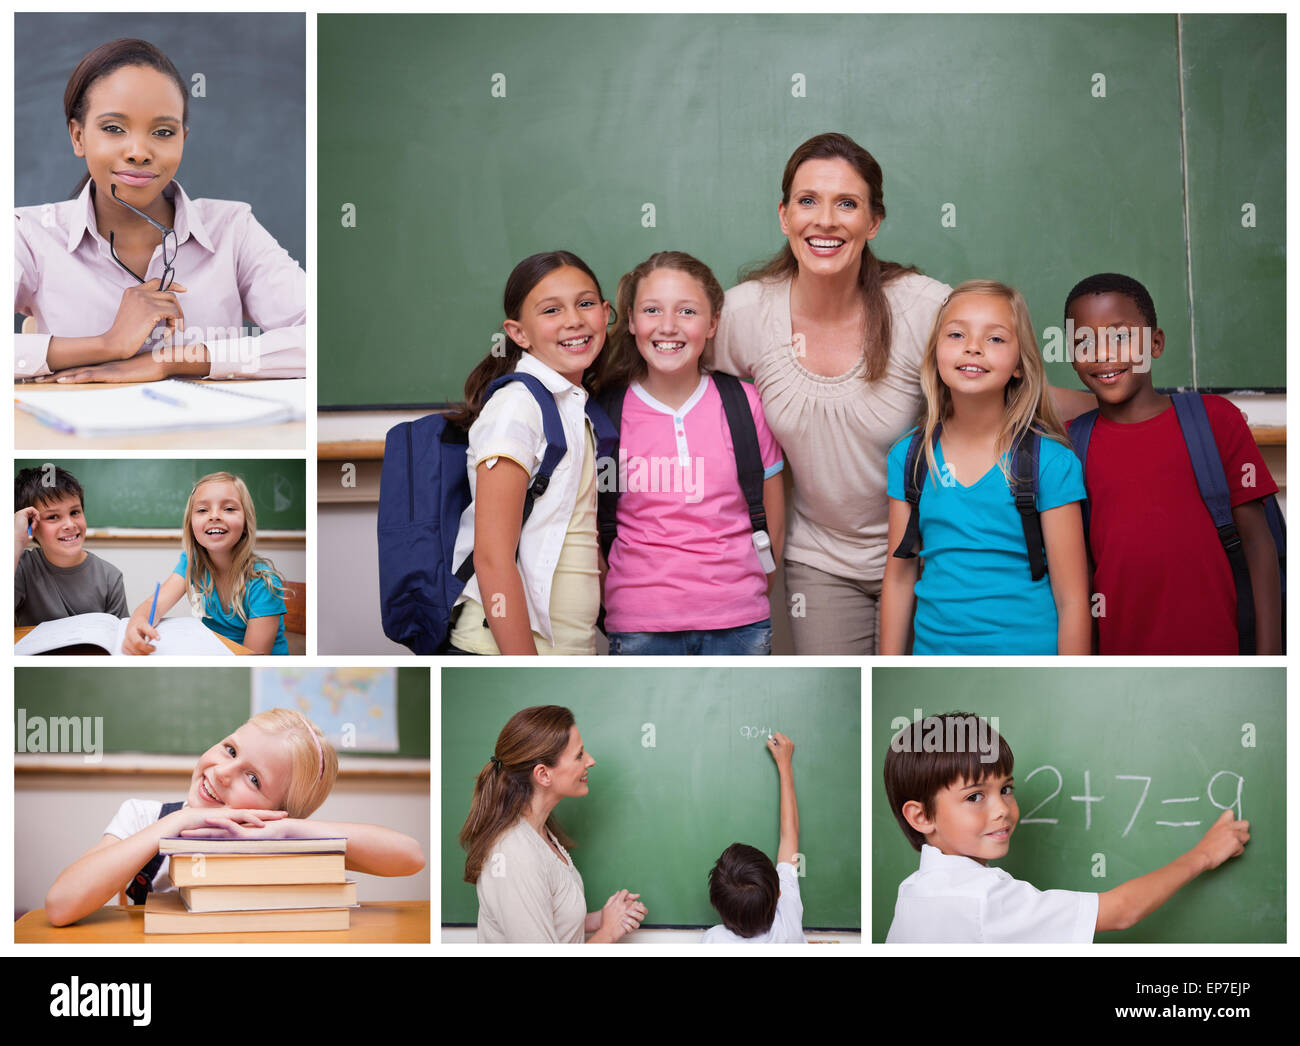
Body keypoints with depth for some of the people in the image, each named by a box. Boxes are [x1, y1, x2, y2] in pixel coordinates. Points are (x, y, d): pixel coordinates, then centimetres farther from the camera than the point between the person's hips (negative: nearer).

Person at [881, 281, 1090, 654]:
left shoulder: (1051, 463, -10)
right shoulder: (908, 457, 1)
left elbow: (1072, 599, -9)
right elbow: (899, 576, 7)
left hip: (1028, 646, -3)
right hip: (935, 646, 3)